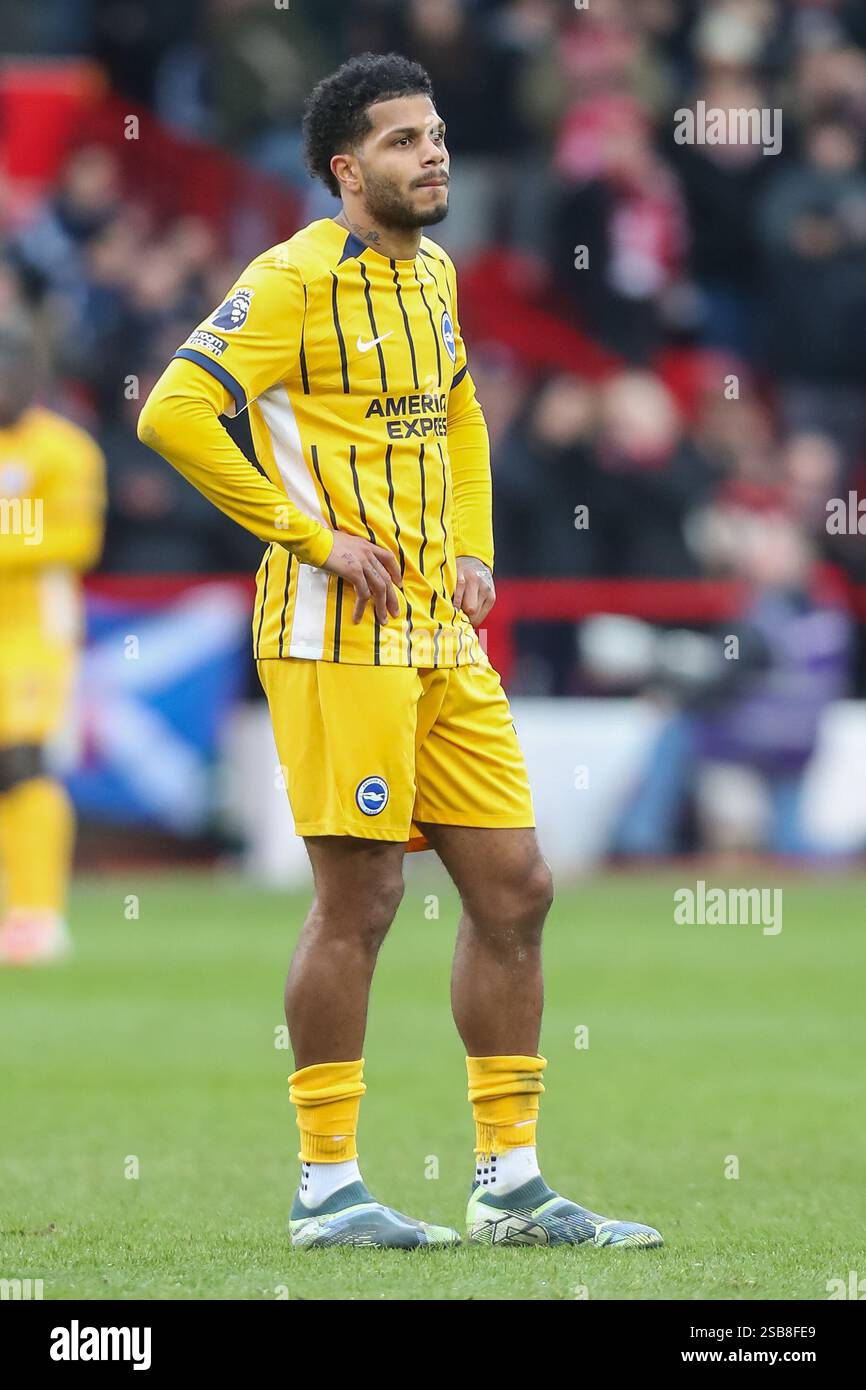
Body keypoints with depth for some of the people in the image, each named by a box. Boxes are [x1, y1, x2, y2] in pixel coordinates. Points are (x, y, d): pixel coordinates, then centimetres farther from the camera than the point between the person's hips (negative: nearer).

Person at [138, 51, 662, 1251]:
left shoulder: (432, 274, 15)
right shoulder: (296, 281, -9)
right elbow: (174, 415, -18)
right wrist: (311, 535, -16)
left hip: (442, 635, 8)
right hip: (340, 634, -8)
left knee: (514, 889, 6)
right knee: (358, 896, -7)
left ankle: (510, 1183, 12)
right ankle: (327, 1188, 1)